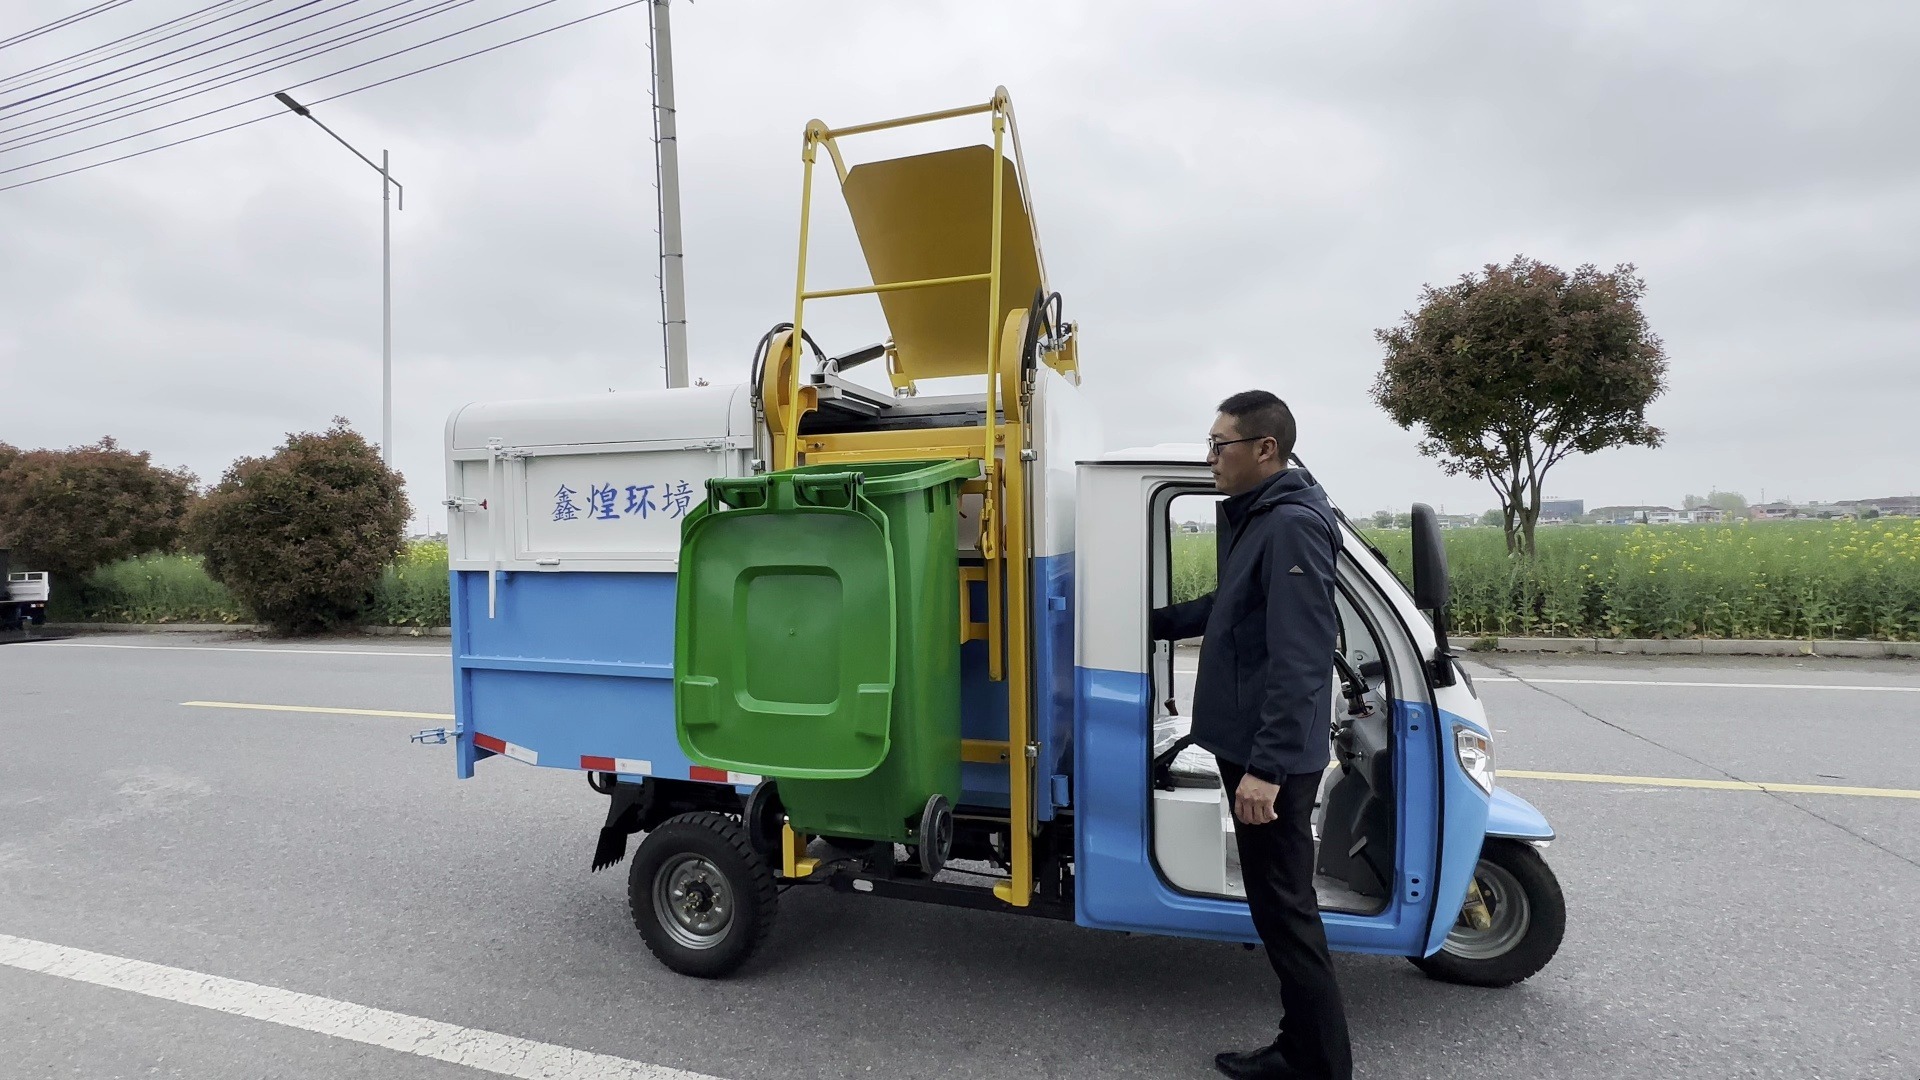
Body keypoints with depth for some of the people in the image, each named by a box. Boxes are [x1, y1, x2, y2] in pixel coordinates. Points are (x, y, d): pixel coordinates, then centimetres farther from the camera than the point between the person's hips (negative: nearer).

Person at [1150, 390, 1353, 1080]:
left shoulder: (1293, 526, -18)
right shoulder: (1256, 519, 13)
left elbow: (1300, 663, -24)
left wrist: (1266, 766, -25)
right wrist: (1152, 622, 32)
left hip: (1272, 757, -10)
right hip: (1251, 746, 10)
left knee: (1284, 909, 1)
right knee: (1275, 901, 16)